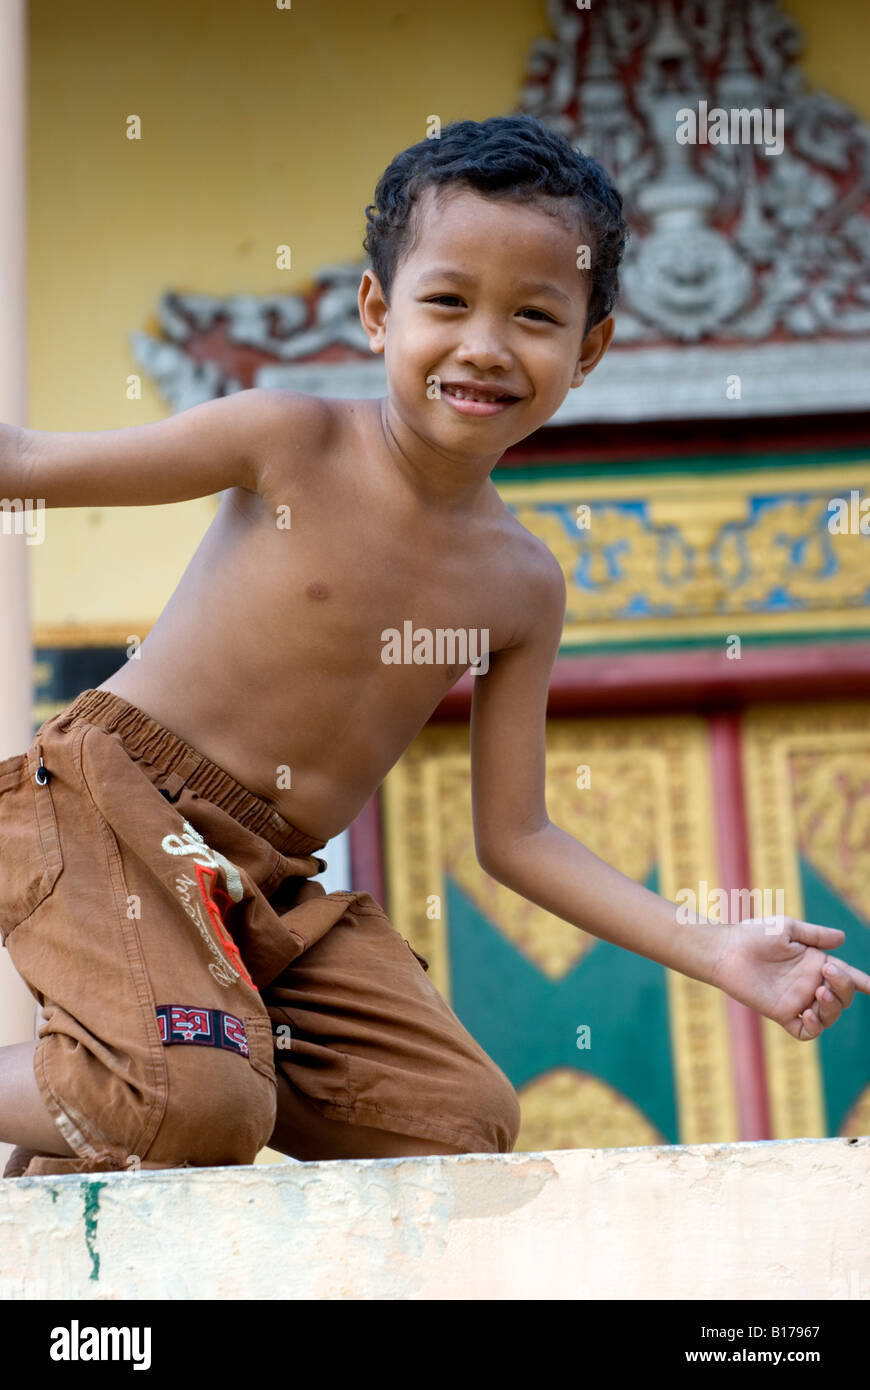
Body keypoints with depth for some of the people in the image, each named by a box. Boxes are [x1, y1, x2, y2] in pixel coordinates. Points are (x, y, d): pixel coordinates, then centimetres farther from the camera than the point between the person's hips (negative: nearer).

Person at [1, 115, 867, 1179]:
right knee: (197, 1104, -30)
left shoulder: (520, 588, 3)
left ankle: (93, 1134, 11)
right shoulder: (290, 442, -11)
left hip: (277, 890, 7)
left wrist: (716, 954, 0)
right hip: (107, 800, -6)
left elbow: (513, 836, 7)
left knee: (463, 1120, -1)